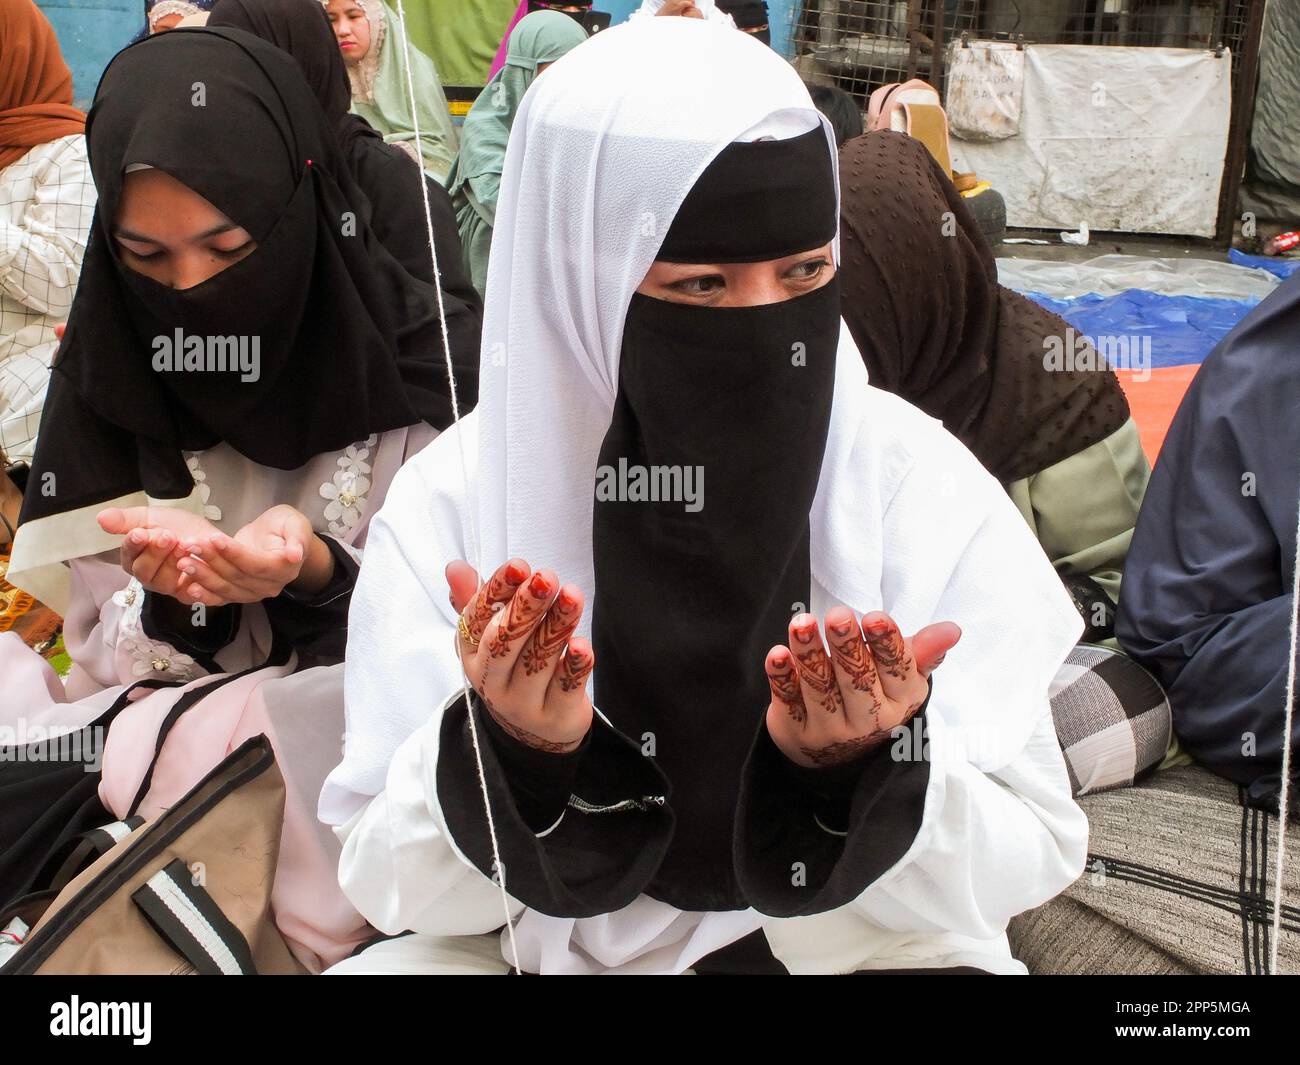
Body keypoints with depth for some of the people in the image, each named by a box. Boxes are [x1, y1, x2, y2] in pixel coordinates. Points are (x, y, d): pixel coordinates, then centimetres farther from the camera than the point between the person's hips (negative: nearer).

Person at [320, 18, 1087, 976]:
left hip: (876, 952, 1)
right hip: (543, 951, 0)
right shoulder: (452, 502, -12)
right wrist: (507, 753, -27)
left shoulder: (924, 486, -12)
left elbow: (1026, 868, -8)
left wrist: (867, 769, -26)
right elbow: (390, 884, -8)